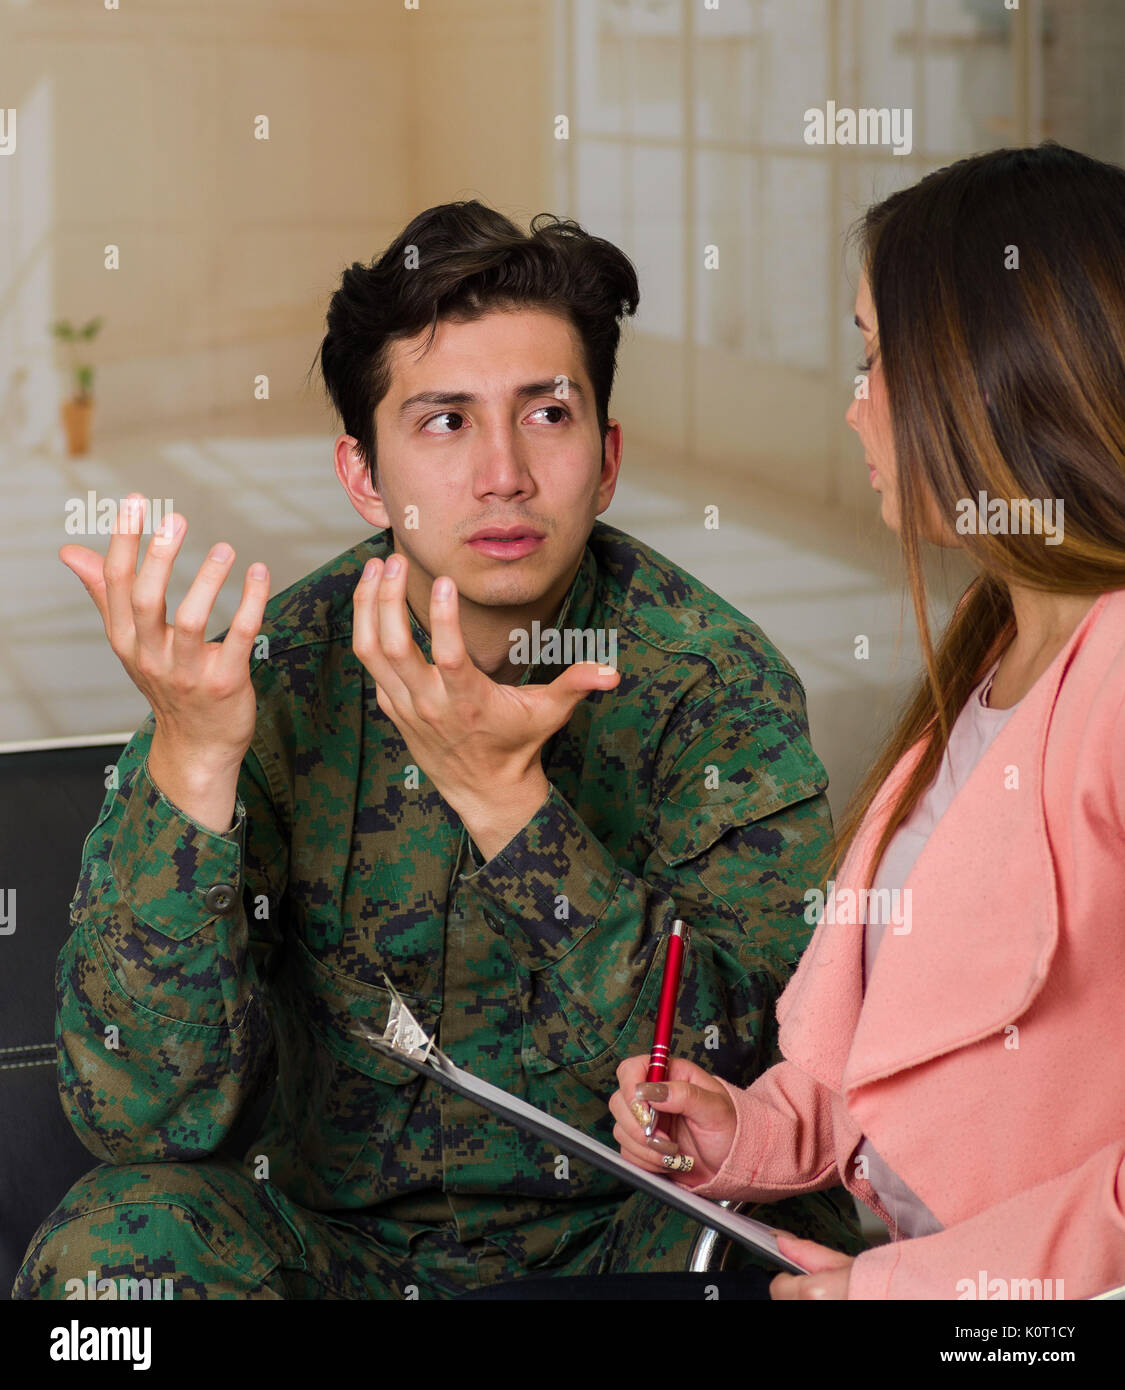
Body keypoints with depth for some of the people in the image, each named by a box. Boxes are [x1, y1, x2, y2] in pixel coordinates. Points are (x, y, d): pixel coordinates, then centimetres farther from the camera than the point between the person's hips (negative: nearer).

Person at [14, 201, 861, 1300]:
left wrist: (503, 796, -30)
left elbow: (735, 1066, -20)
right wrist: (190, 757, -31)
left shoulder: (712, 680, -11)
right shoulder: (262, 678, -11)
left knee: (784, 1235, -30)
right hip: (335, 1237, 0)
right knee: (116, 1239, -27)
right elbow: (144, 1115, -18)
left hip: (624, 1226, 0)